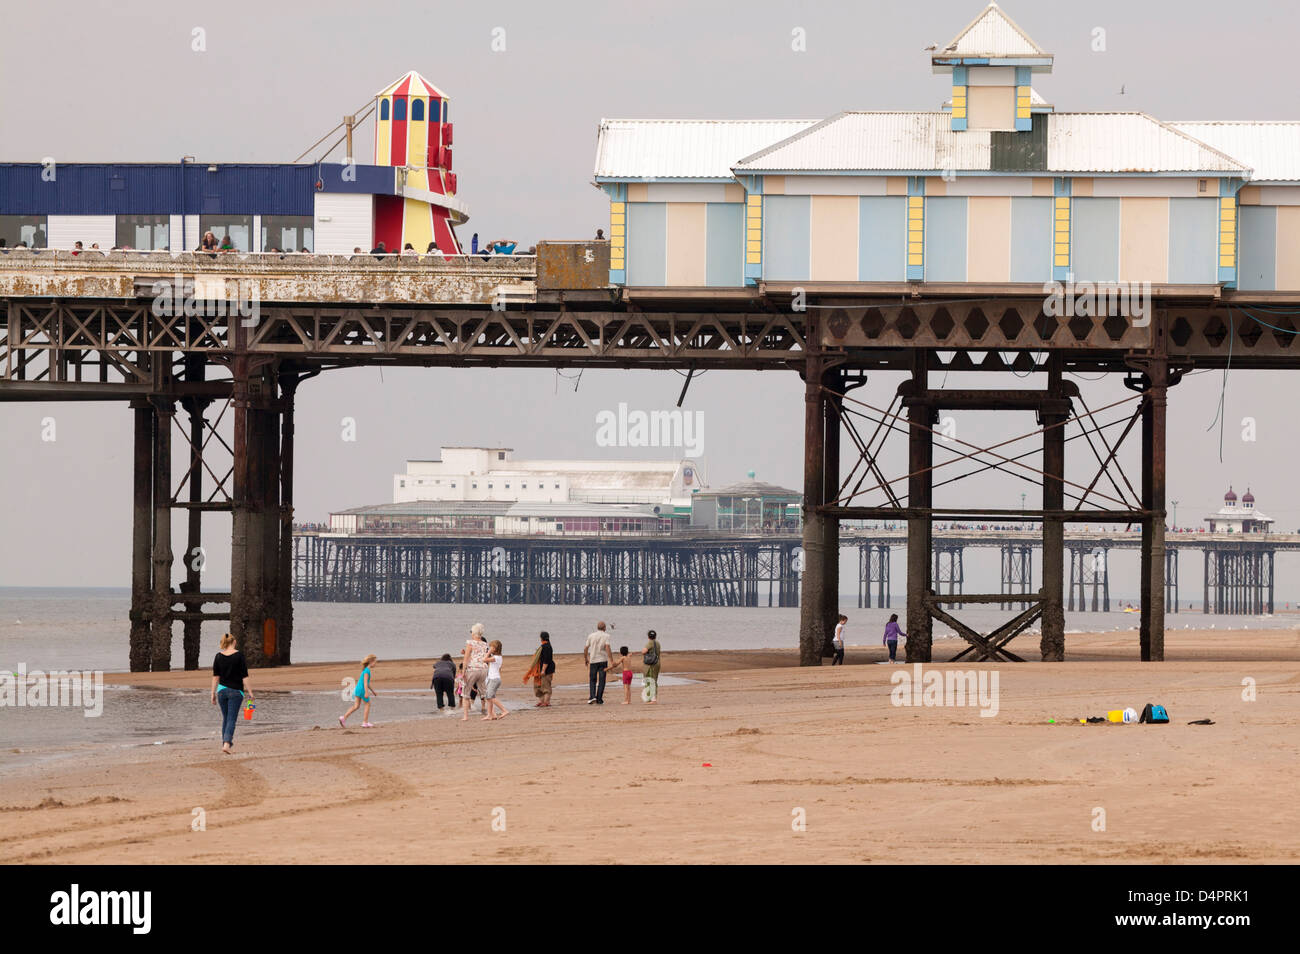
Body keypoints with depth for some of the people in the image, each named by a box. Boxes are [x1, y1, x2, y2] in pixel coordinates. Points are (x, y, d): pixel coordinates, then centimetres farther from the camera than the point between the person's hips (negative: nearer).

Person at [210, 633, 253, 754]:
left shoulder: (218, 656, 1)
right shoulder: (239, 655, -8)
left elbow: (215, 676, 2)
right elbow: (244, 676, -9)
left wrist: (213, 694, 7)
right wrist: (250, 692, -3)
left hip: (222, 690, 3)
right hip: (236, 691, -3)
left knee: (225, 718, 16)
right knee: (232, 719, -5)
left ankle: (226, 743, 19)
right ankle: (226, 743, -21)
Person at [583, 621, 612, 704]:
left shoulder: (591, 636, 4)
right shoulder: (606, 636, -3)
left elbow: (586, 648, 4)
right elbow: (607, 647, -15)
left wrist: (585, 658, 19)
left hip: (593, 660, 2)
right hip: (603, 660, -2)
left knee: (592, 680, 11)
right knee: (601, 680, 5)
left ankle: (592, 696, -9)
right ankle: (599, 700, 1)